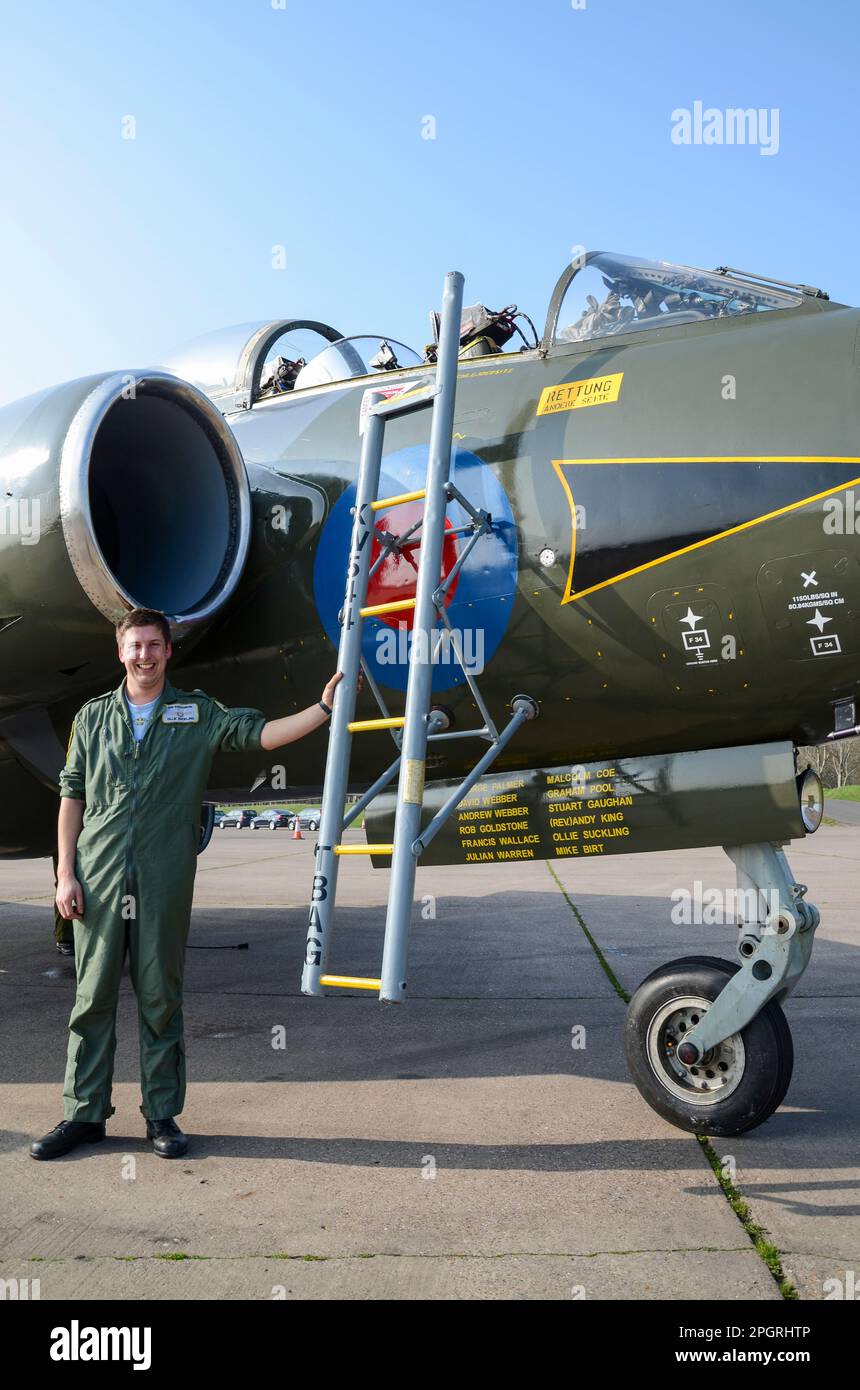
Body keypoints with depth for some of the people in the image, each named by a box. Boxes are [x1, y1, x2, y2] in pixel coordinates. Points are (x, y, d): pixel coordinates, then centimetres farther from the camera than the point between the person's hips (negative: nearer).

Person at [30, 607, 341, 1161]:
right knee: (93, 997, 6)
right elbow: (72, 798, 10)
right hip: (98, 881, 1)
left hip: (165, 883, -1)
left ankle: (163, 1115, 16)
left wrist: (323, 708, -17)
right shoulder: (93, 717, 11)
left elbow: (260, 733, -4)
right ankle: (84, 1113, 18)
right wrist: (66, 873, 3)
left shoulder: (198, 714, 7)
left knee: (162, 1000, 5)